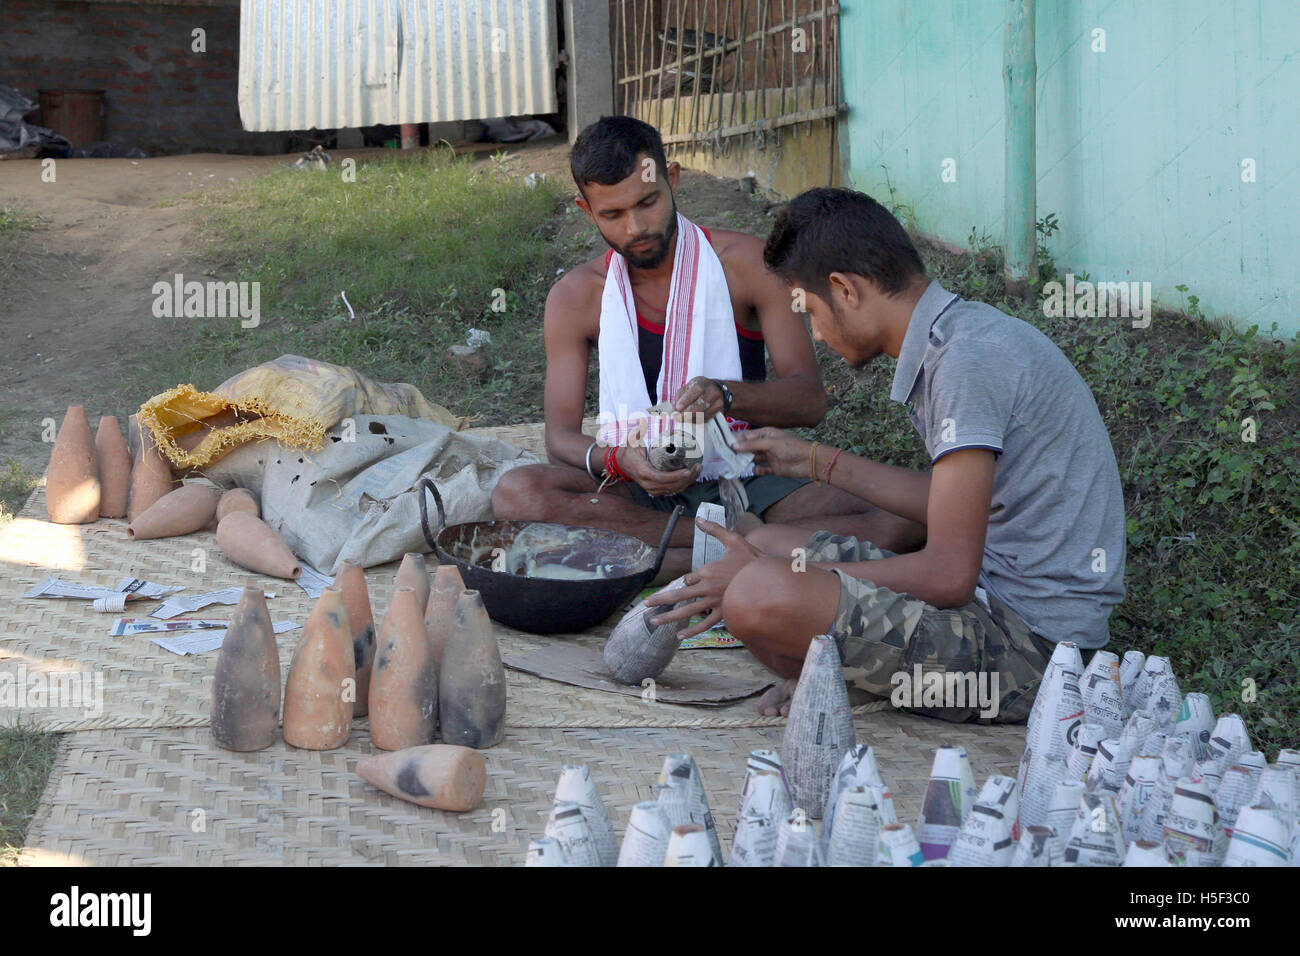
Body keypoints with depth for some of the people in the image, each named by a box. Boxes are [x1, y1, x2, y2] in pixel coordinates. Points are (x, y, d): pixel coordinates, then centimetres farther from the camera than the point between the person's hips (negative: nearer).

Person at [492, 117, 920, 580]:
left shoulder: (749, 264, -1)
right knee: (515, 493, -31)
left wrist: (724, 395, -29)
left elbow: (810, 399, -7)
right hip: (639, 489, 2)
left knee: (898, 524, -27)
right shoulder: (576, 298, 3)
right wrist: (618, 460, -25)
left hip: (744, 477, -1)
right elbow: (560, 435, -2)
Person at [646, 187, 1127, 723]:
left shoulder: (968, 357, -21)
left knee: (760, 596, -27)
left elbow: (948, 575, -23)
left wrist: (780, 580, -14)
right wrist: (818, 462, 29)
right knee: (769, 541, 20)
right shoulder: (964, 335, 10)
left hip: (1031, 644, -10)